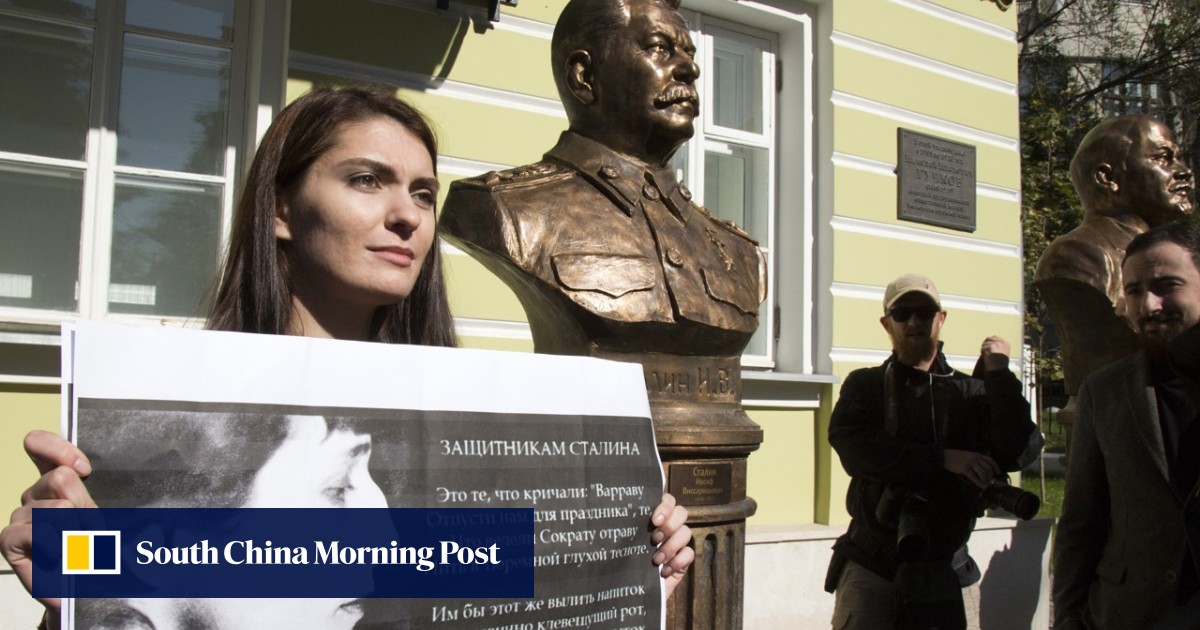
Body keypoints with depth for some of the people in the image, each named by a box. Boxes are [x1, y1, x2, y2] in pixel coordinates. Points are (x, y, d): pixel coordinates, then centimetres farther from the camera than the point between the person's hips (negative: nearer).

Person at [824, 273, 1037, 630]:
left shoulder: (970, 393, 8)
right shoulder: (865, 386, 6)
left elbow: (1019, 452, -6)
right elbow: (856, 450, -12)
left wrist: (999, 374, -10)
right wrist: (944, 459, -17)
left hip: (946, 571, 1)